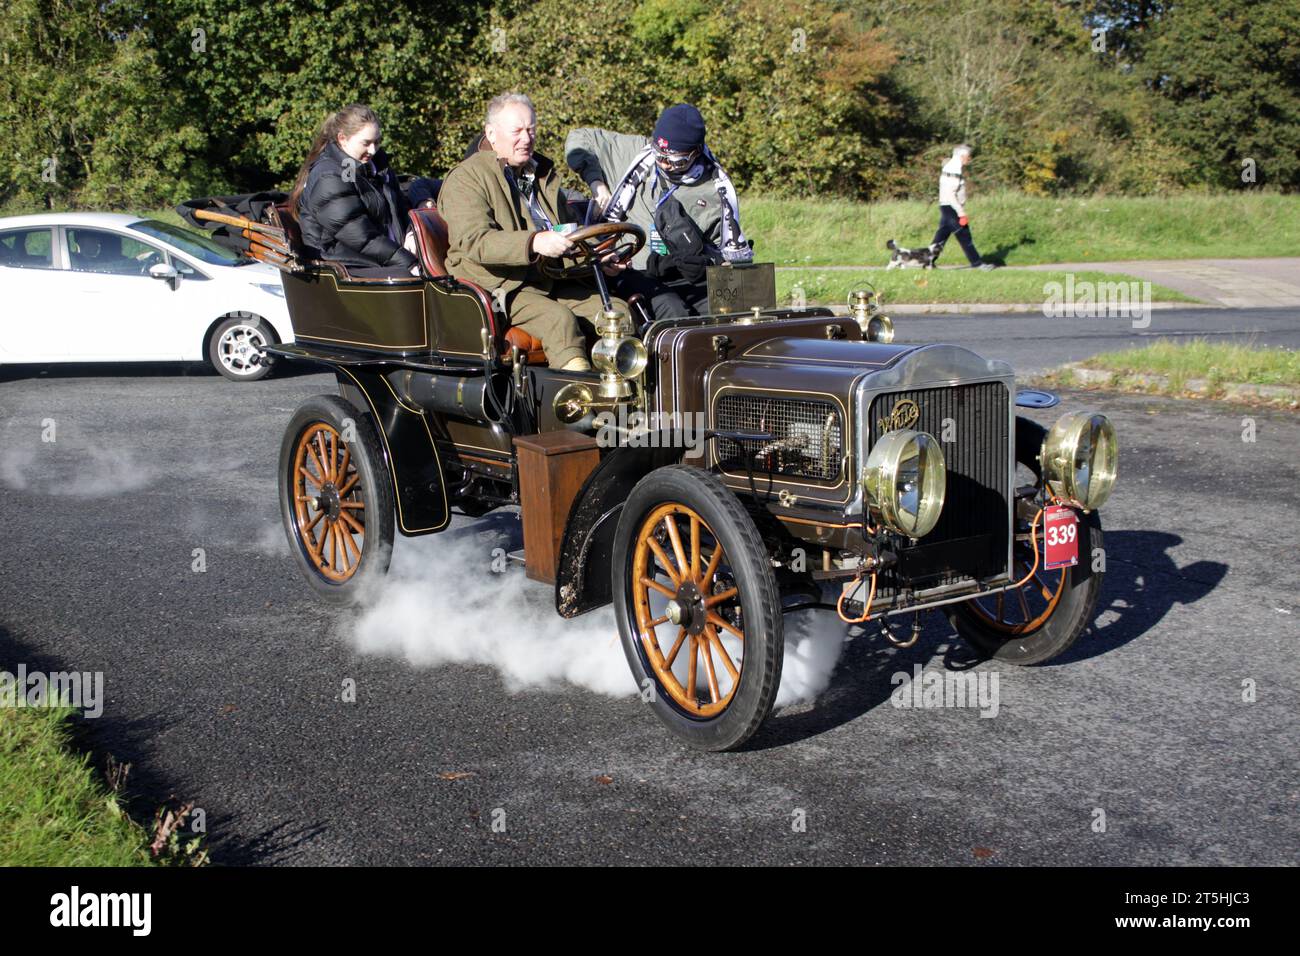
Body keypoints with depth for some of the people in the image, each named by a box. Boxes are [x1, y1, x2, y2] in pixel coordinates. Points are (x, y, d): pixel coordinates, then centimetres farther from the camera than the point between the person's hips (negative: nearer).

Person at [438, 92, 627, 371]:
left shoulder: (543, 172, 22)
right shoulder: (466, 178, -4)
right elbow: (473, 240, -21)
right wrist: (534, 243, -35)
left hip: (550, 282, 7)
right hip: (498, 286, -7)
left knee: (617, 311, -14)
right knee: (560, 318, -33)